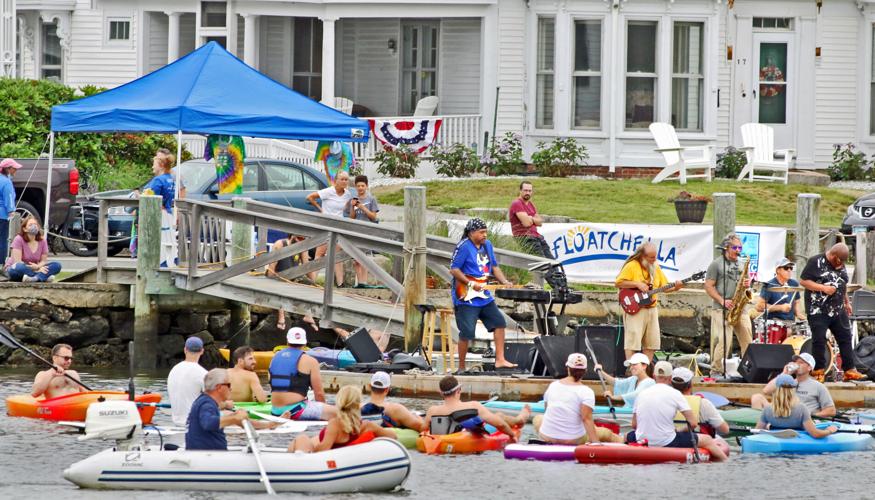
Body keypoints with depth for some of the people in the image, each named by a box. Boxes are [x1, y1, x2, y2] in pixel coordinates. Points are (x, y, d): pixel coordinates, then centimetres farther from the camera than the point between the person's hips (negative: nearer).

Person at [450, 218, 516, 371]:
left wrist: (504, 282, 6)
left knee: (499, 322, 4)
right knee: (467, 332, -8)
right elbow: (454, 269, -14)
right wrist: (470, 284, -19)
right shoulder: (463, 247, -12)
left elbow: (494, 266, 21)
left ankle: (500, 360, 8)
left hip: (484, 296, 8)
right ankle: (461, 368, 2)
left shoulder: (487, 245, 12)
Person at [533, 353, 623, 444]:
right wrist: (595, 442, -23)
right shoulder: (586, 392, -12)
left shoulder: (552, 385, 3)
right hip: (573, 439, -4)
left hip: (547, 436, 4)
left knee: (538, 419, 38)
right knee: (606, 433, 19)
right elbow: (586, 418, -22)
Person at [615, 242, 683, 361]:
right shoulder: (631, 266, -6)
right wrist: (637, 284, -16)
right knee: (633, 340, -10)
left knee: (652, 342, 6)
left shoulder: (655, 267, 13)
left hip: (652, 309, 7)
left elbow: (665, 286, 15)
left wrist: (675, 288, -6)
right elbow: (618, 283, -9)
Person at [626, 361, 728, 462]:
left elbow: (634, 425, 9)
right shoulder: (675, 394, -7)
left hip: (642, 442, 4)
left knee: (628, 436, 39)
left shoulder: (642, 394, 3)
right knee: (707, 440, 11)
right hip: (667, 444, -4)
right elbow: (693, 423, -9)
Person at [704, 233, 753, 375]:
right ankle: (716, 371, -9)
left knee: (747, 339, 2)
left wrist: (746, 284, 1)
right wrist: (722, 301, -16)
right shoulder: (716, 264, -1)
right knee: (723, 341, -14)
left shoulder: (741, 265, 19)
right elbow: (709, 287, -5)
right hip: (722, 310, -6)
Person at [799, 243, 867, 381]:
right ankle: (818, 371, 4)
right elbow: (804, 281, -13)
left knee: (845, 338, 4)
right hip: (818, 311, -7)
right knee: (819, 341, -5)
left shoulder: (841, 265, 14)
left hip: (838, 311, 7)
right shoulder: (815, 262, -9)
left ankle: (850, 370, 7)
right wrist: (823, 288, -21)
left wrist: (847, 302, 21)